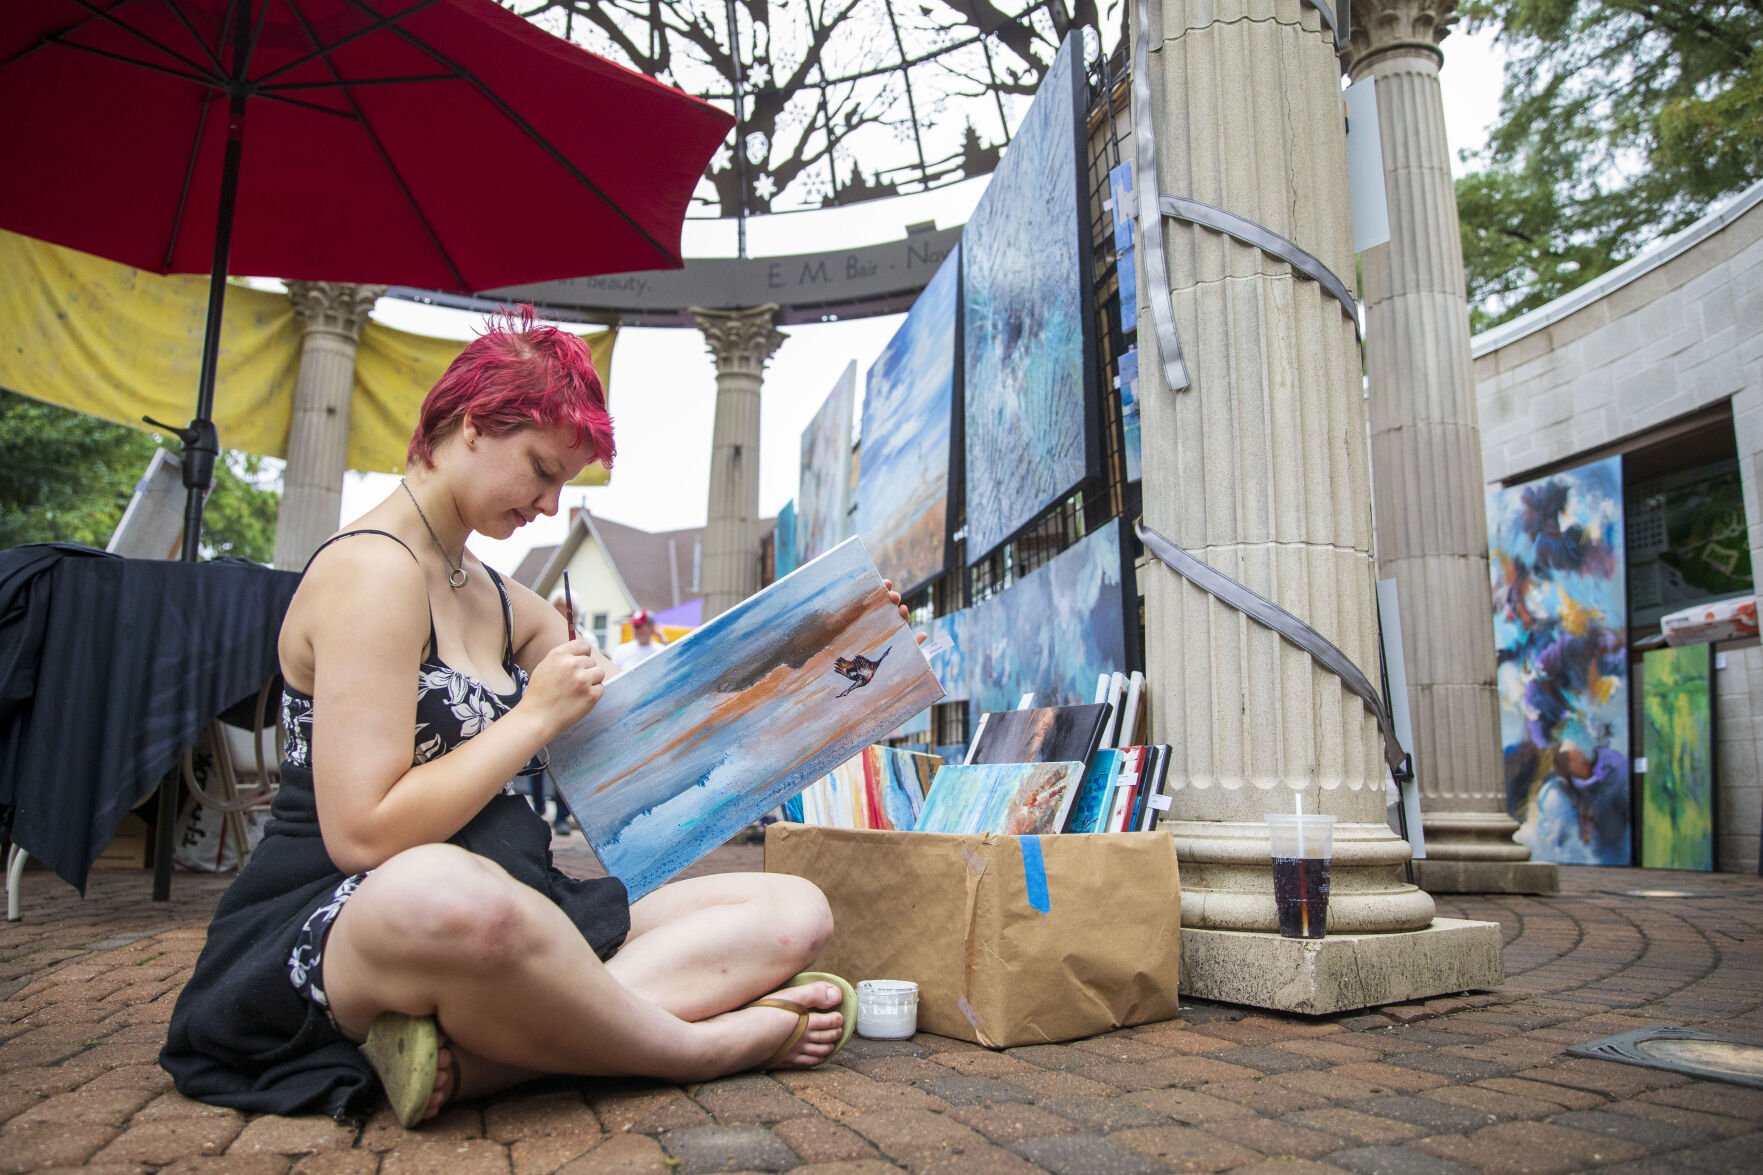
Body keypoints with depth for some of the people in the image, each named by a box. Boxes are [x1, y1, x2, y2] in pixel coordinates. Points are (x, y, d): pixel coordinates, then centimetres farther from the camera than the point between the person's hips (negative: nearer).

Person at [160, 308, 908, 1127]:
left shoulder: (494, 598, 18)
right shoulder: (375, 569, -11)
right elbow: (363, 835, -21)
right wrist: (537, 715, -14)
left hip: (507, 914, 9)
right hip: (340, 928, -9)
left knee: (794, 912, -4)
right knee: (442, 896, -47)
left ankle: (469, 1051, -25)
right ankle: (706, 1043, -21)